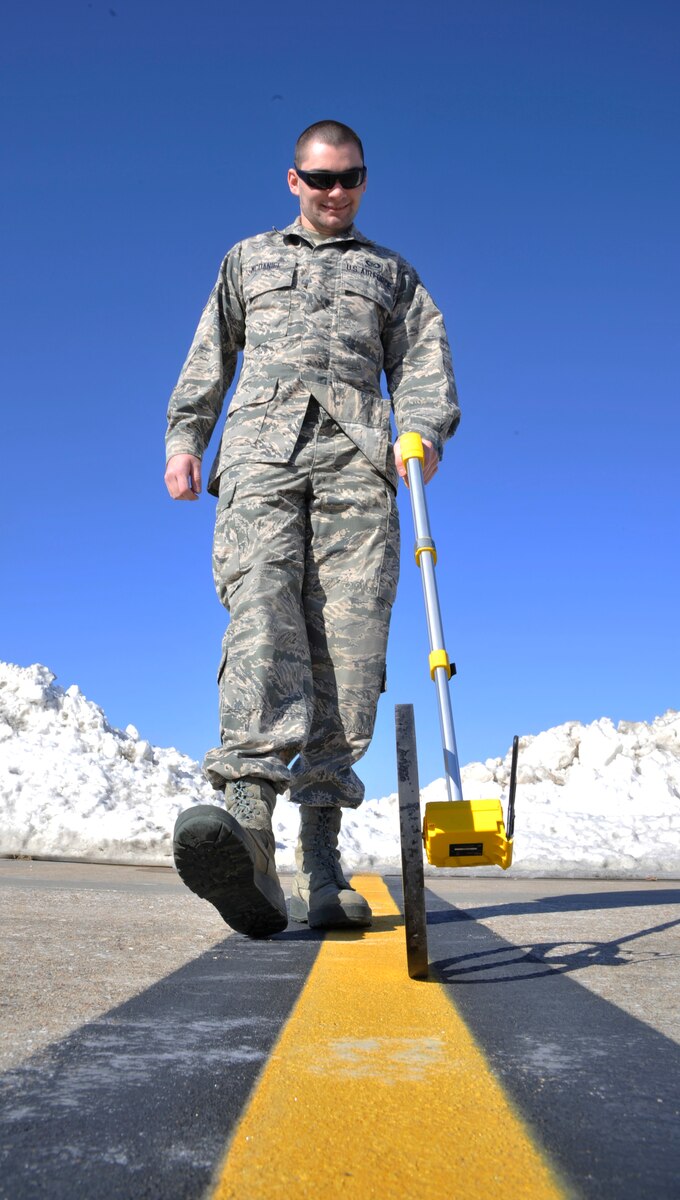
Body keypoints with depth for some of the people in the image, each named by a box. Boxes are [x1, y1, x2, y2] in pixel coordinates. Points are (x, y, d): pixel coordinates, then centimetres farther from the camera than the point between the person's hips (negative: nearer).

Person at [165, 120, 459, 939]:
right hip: (261, 451, 0)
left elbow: (423, 357, 17)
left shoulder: (390, 272, 30)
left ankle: (320, 867, -14)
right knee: (262, 616, -26)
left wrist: (422, 430, -4)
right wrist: (184, 437, 11)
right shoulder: (248, 259, 32)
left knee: (348, 646, -15)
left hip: (356, 460, 1)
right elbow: (209, 357, 26)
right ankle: (246, 824, -43)